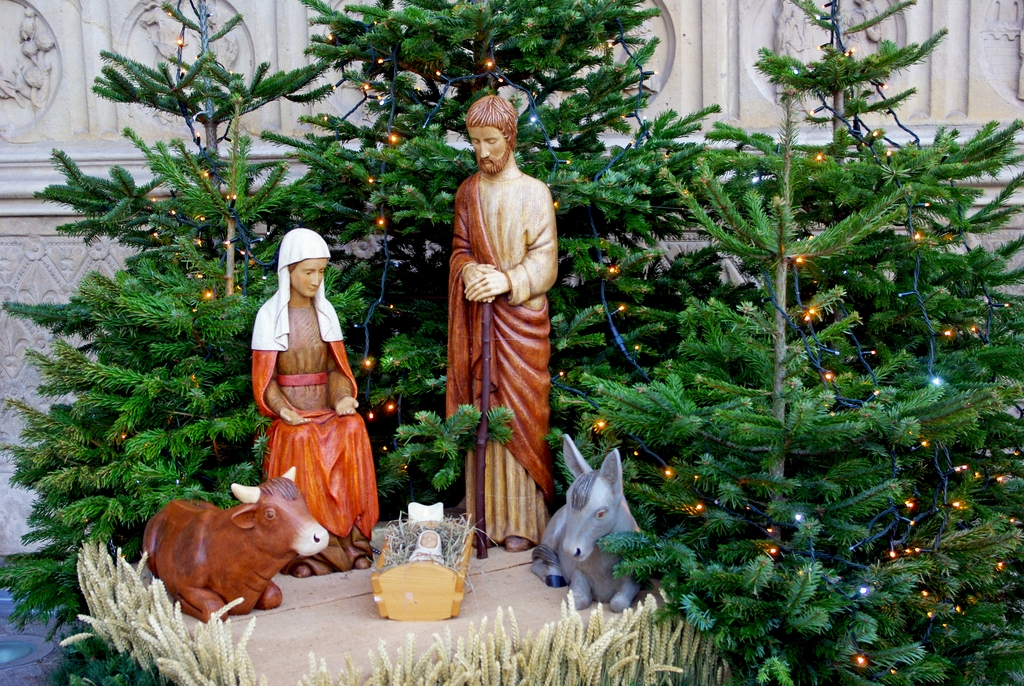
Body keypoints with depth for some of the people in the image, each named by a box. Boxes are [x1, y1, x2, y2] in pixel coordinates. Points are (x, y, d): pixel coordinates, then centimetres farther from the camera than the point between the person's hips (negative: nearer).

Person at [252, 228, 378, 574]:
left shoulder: (325, 311, 12)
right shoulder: (270, 315, 1)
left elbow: (337, 365, 9)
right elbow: (263, 377, -2)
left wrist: (342, 397, -12)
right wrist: (283, 409, -20)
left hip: (326, 407, 3)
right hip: (290, 413, -3)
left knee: (352, 429, -29)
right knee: (301, 440, -34)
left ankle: (348, 535, -23)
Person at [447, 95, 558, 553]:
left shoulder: (534, 193, -2)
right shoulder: (467, 192, 11)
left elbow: (545, 261, -6)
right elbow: (459, 249, 13)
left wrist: (507, 280, -22)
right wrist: (469, 272, -9)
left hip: (520, 319, -4)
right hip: (478, 318, 4)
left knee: (518, 412, -3)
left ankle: (521, 521, 3)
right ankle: (484, 514, 12)